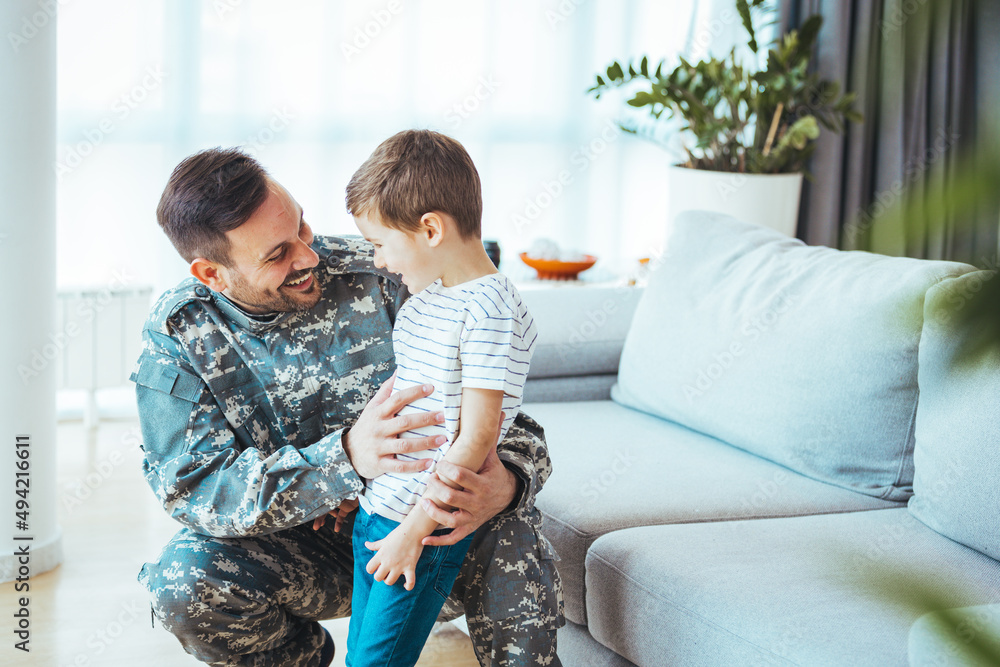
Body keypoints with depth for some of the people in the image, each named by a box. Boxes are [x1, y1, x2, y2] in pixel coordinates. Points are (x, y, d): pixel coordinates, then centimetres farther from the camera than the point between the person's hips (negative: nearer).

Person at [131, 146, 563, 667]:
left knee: (509, 527, -31)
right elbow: (197, 491, -22)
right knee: (182, 582, -27)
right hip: (296, 551, 1)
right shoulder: (175, 338, -11)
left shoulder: (377, 277, -13)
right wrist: (348, 455, -38)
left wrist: (508, 481, -37)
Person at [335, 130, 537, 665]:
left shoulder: (489, 314, -20)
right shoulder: (424, 295, 8)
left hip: (425, 529, -9)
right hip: (373, 513, 9)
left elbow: (476, 438, -21)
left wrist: (413, 531, -19)